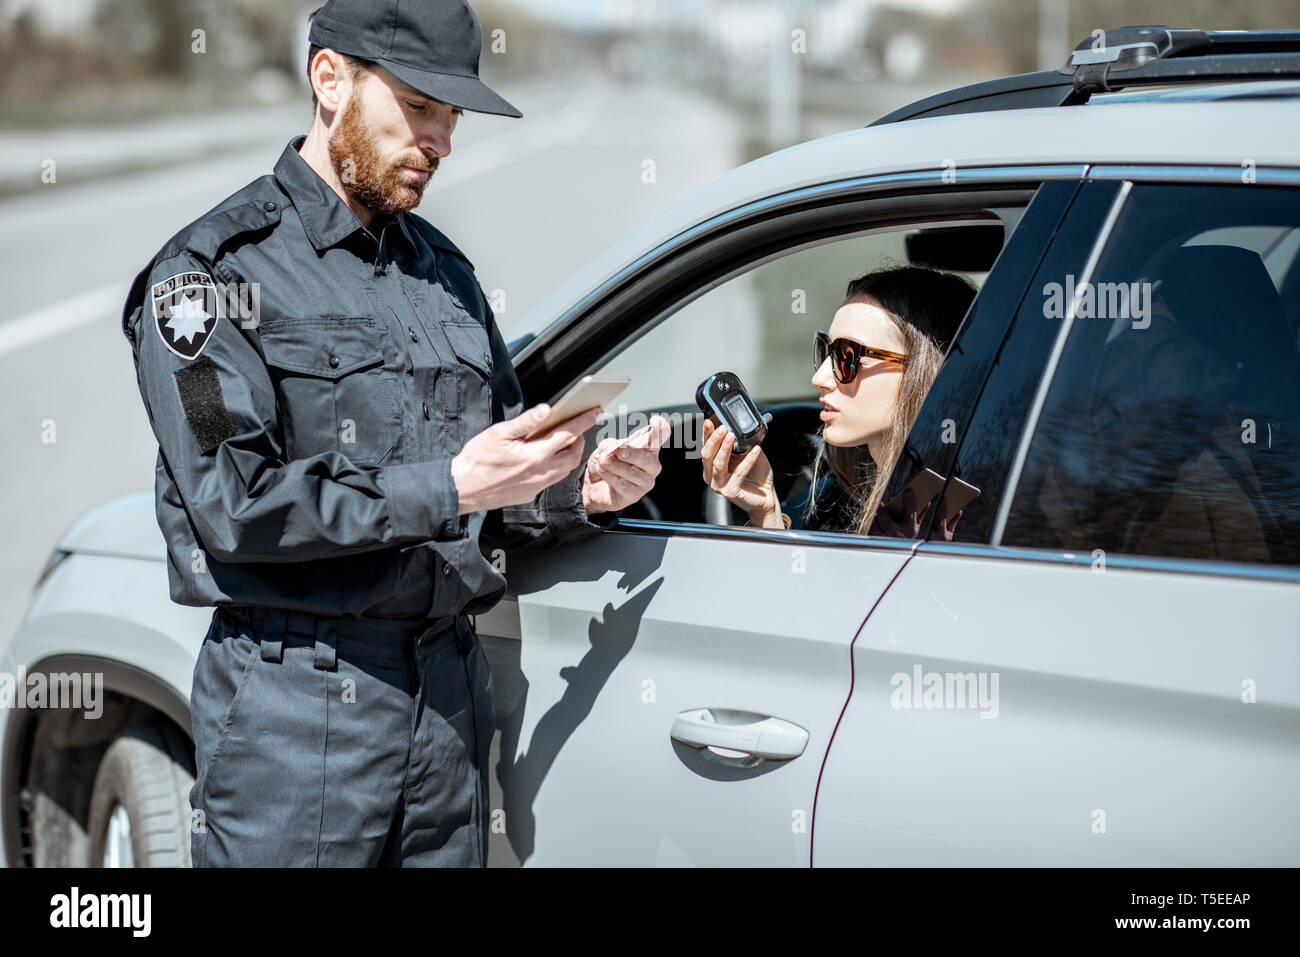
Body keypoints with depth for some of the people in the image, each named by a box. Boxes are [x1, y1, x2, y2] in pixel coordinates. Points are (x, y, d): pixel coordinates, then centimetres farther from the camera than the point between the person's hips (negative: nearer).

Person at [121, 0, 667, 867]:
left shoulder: (441, 268, 16)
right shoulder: (219, 267, -5)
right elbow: (231, 501, -17)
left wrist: (579, 493, -3)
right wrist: (445, 488, -22)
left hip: (451, 688, 6)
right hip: (295, 698, -6)